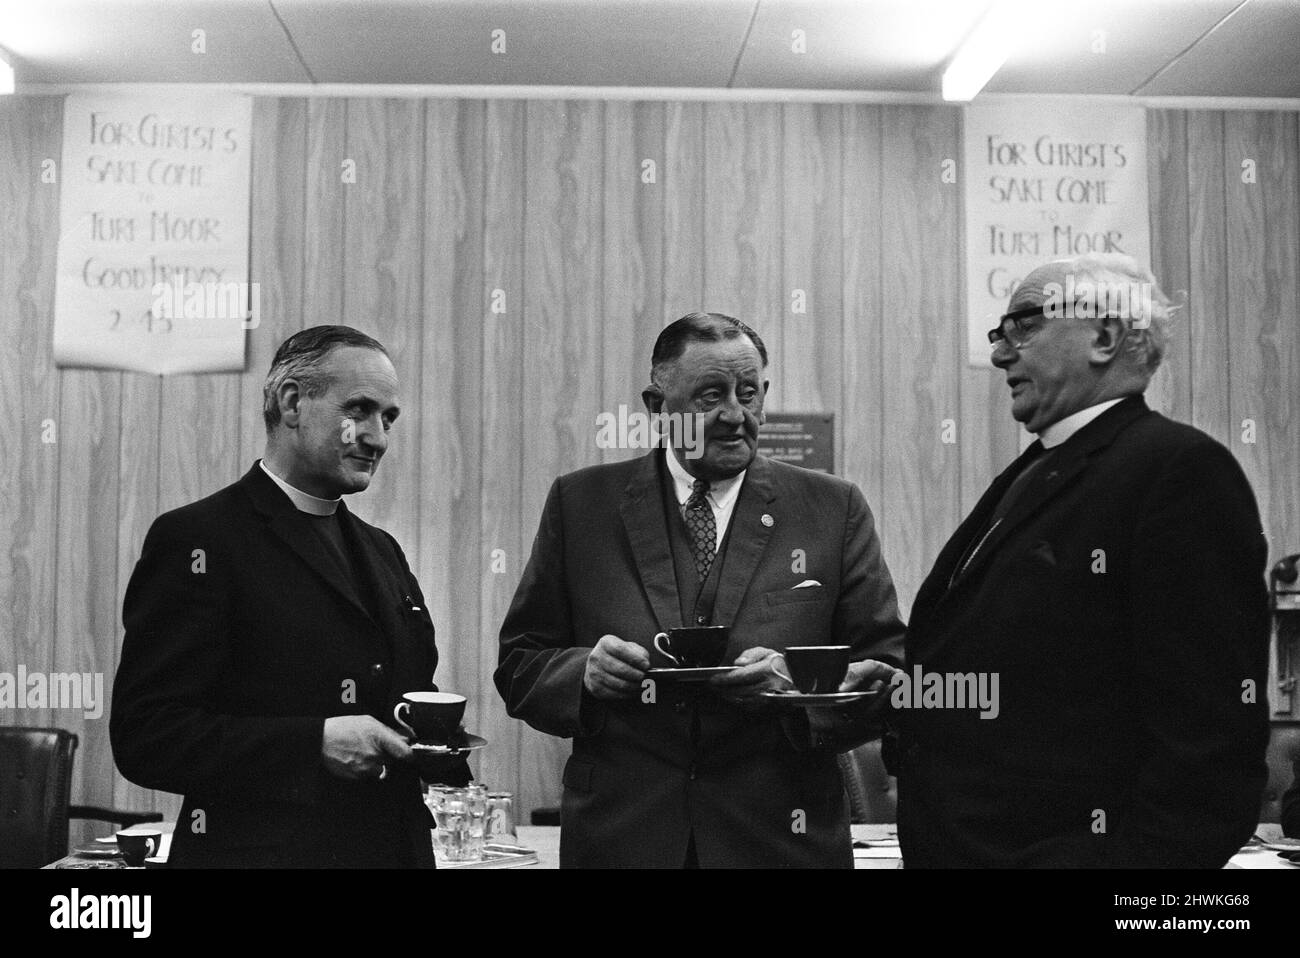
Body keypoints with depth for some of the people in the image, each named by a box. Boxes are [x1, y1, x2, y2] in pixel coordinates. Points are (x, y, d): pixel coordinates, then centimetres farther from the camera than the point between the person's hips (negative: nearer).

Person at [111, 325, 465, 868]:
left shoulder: (382, 552, 13)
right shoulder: (197, 539, -9)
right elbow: (143, 736, -15)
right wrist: (313, 744, -23)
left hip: (401, 846, 7)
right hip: (264, 848, -7)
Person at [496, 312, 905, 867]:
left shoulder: (834, 509, 2)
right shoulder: (580, 503, 3)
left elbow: (888, 673, -1)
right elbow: (518, 666, 4)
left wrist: (796, 686, -19)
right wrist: (584, 672, -17)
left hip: (781, 839, 0)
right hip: (619, 837, 0)